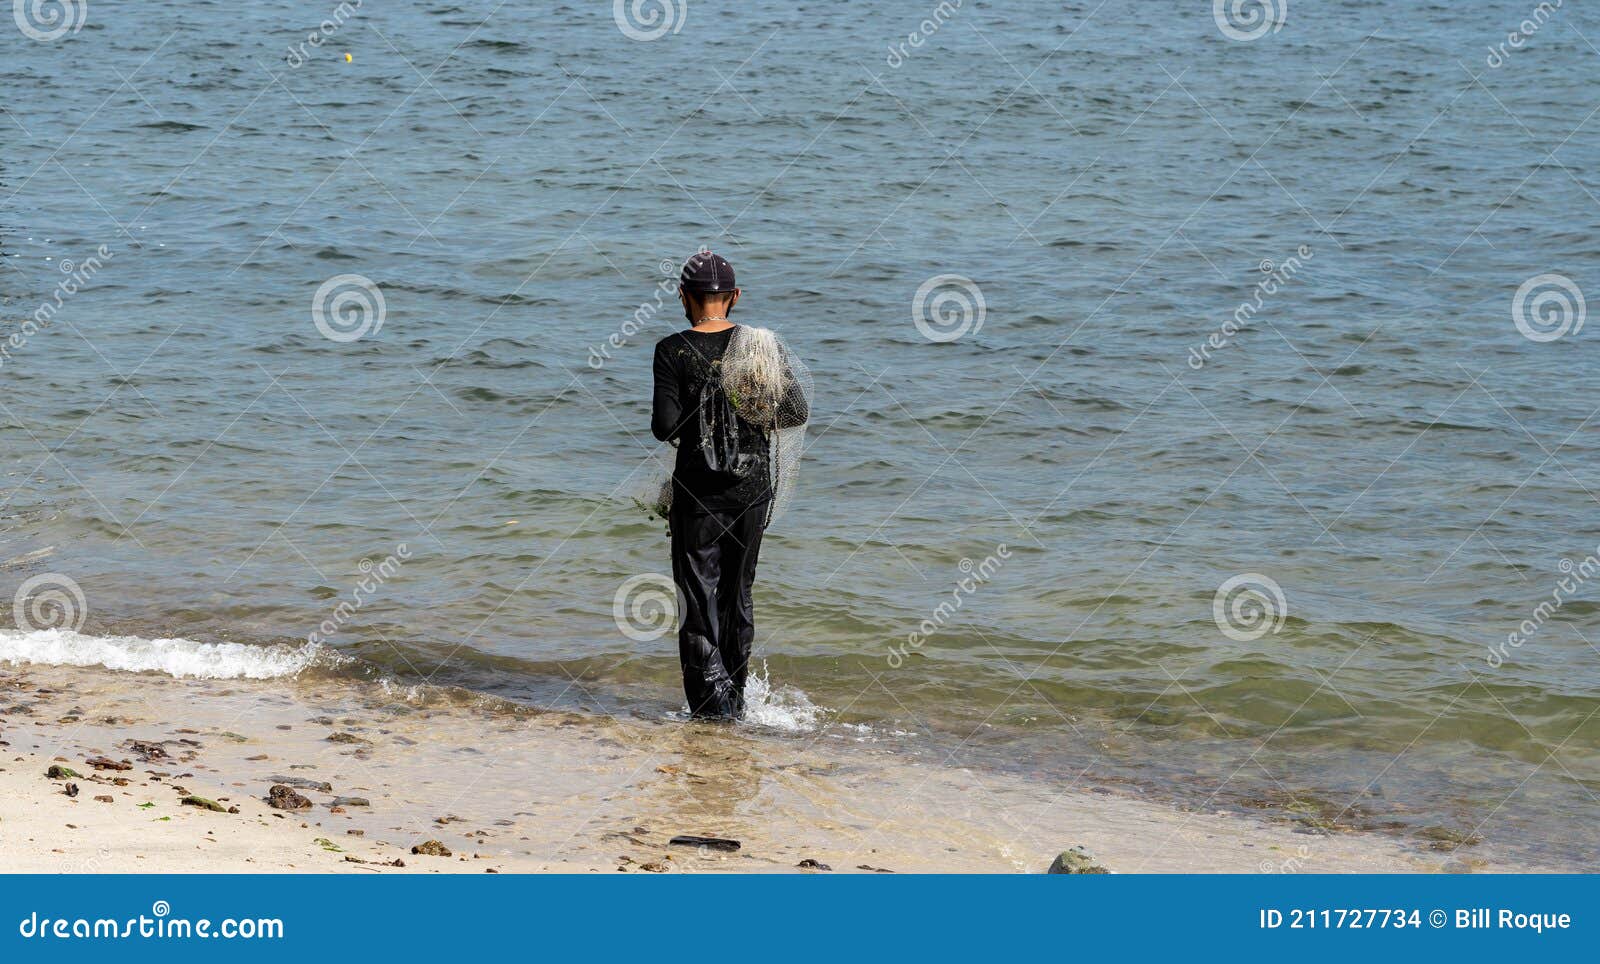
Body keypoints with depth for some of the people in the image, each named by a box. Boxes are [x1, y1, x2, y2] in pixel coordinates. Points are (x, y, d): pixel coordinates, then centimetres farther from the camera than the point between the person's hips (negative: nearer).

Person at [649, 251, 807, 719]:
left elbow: (665, 427, -15)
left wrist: (682, 426, 8)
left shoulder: (673, 351, -9)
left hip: (699, 491, -3)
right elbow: (797, 413, -2)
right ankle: (735, 695, 26)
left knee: (699, 598, 2)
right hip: (753, 488, 3)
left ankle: (713, 700, -7)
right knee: (738, 594, 18)